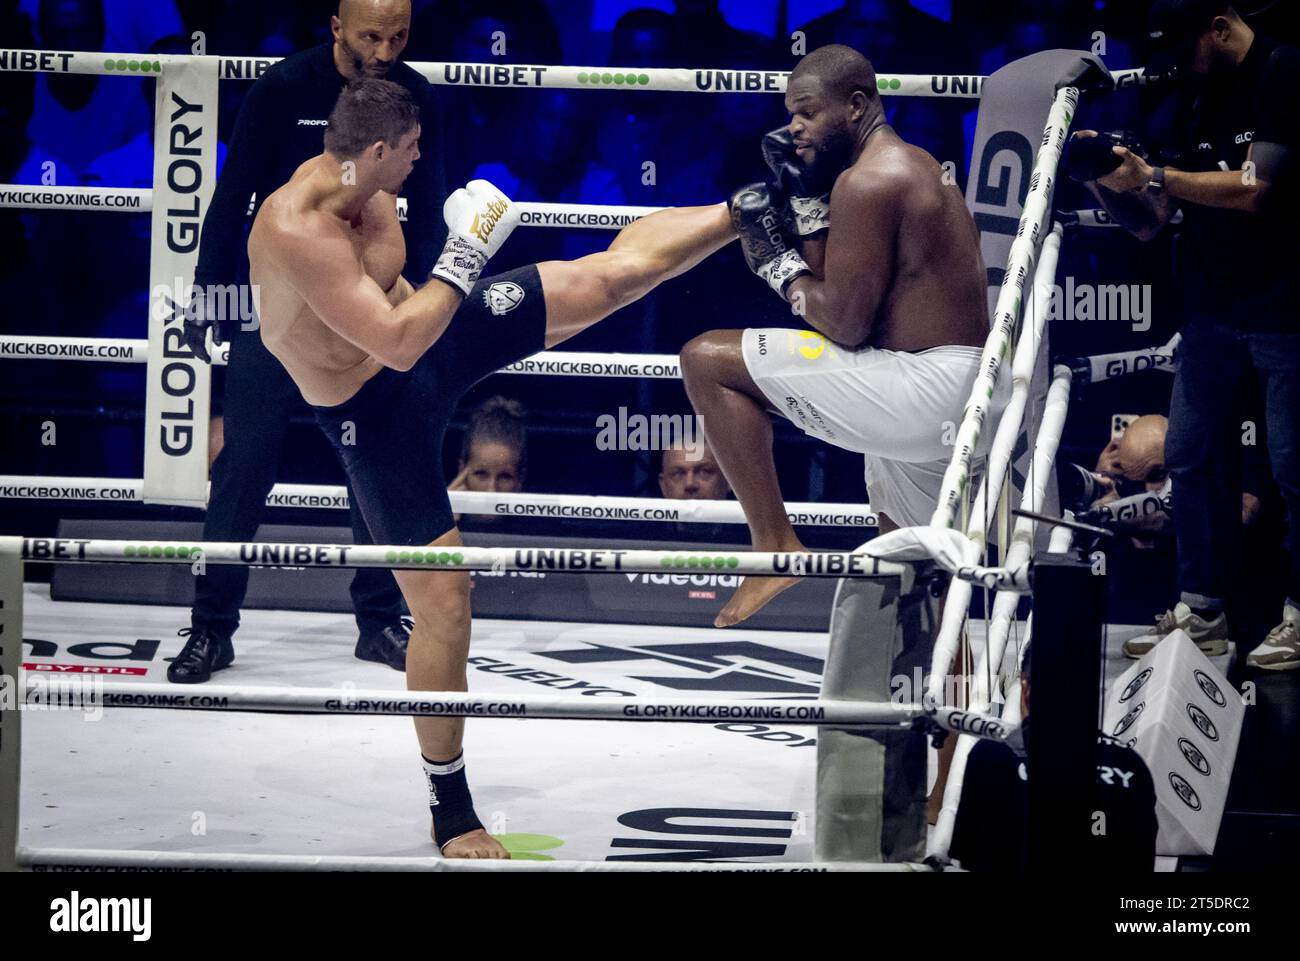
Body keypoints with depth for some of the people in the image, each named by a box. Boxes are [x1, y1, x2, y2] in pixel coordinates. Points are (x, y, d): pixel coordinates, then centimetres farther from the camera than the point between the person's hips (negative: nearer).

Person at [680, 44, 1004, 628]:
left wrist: (775, 261, -3)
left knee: (707, 359, -11)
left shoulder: (868, 182, -14)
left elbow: (845, 327, -17)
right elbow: (840, 291, 17)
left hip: (923, 386, -11)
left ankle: (776, 546, -9)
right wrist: (804, 202, 11)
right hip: (959, 398, 11)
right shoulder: (911, 165, 17)